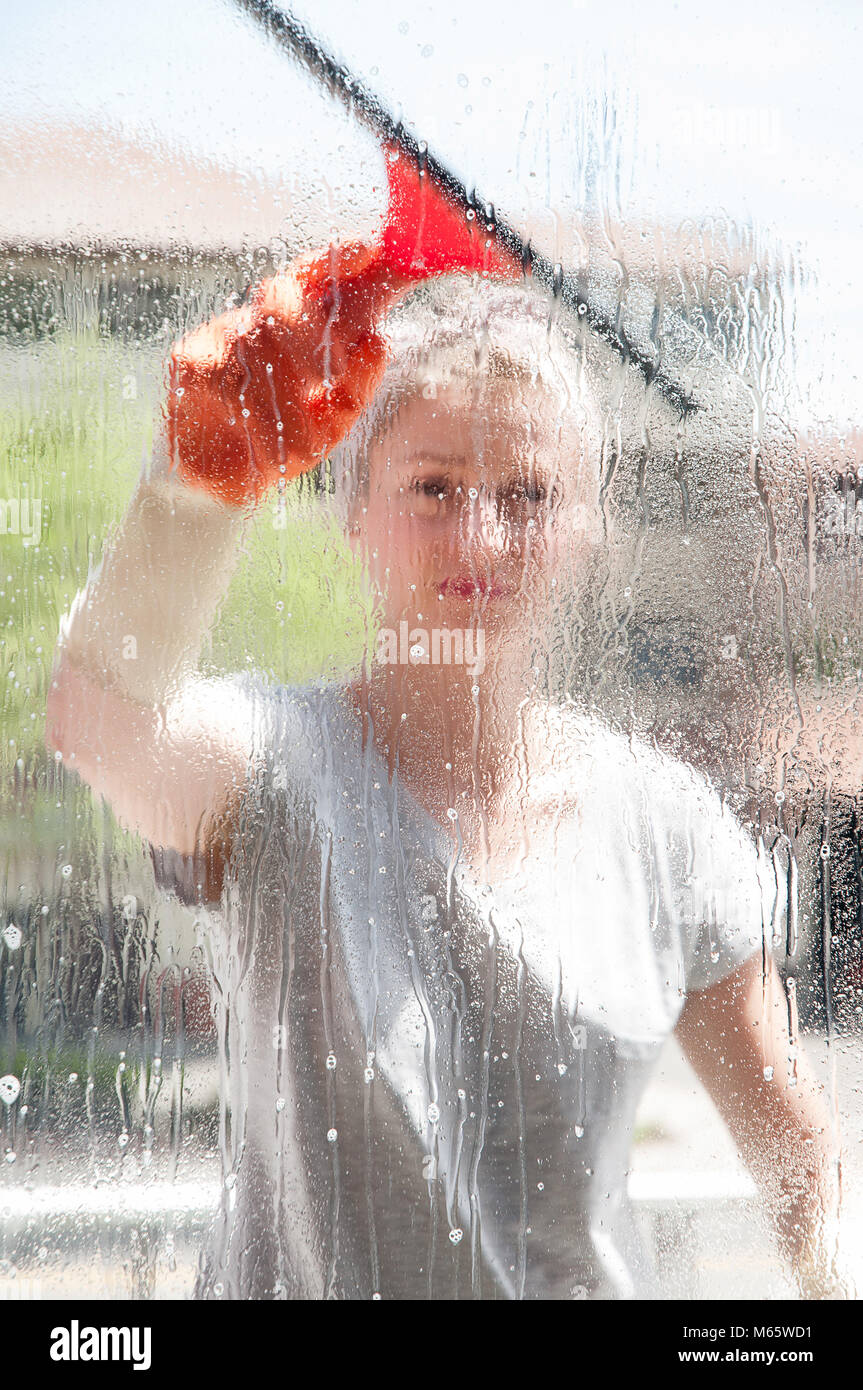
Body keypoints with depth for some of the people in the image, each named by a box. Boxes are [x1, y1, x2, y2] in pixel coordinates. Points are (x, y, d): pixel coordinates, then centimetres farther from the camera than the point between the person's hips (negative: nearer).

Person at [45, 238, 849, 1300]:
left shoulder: (666, 822, 1)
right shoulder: (273, 769, -7)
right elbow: (103, 718, -30)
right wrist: (205, 472, -46)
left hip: (592, 1286, 2)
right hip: (290, 1284, -2)